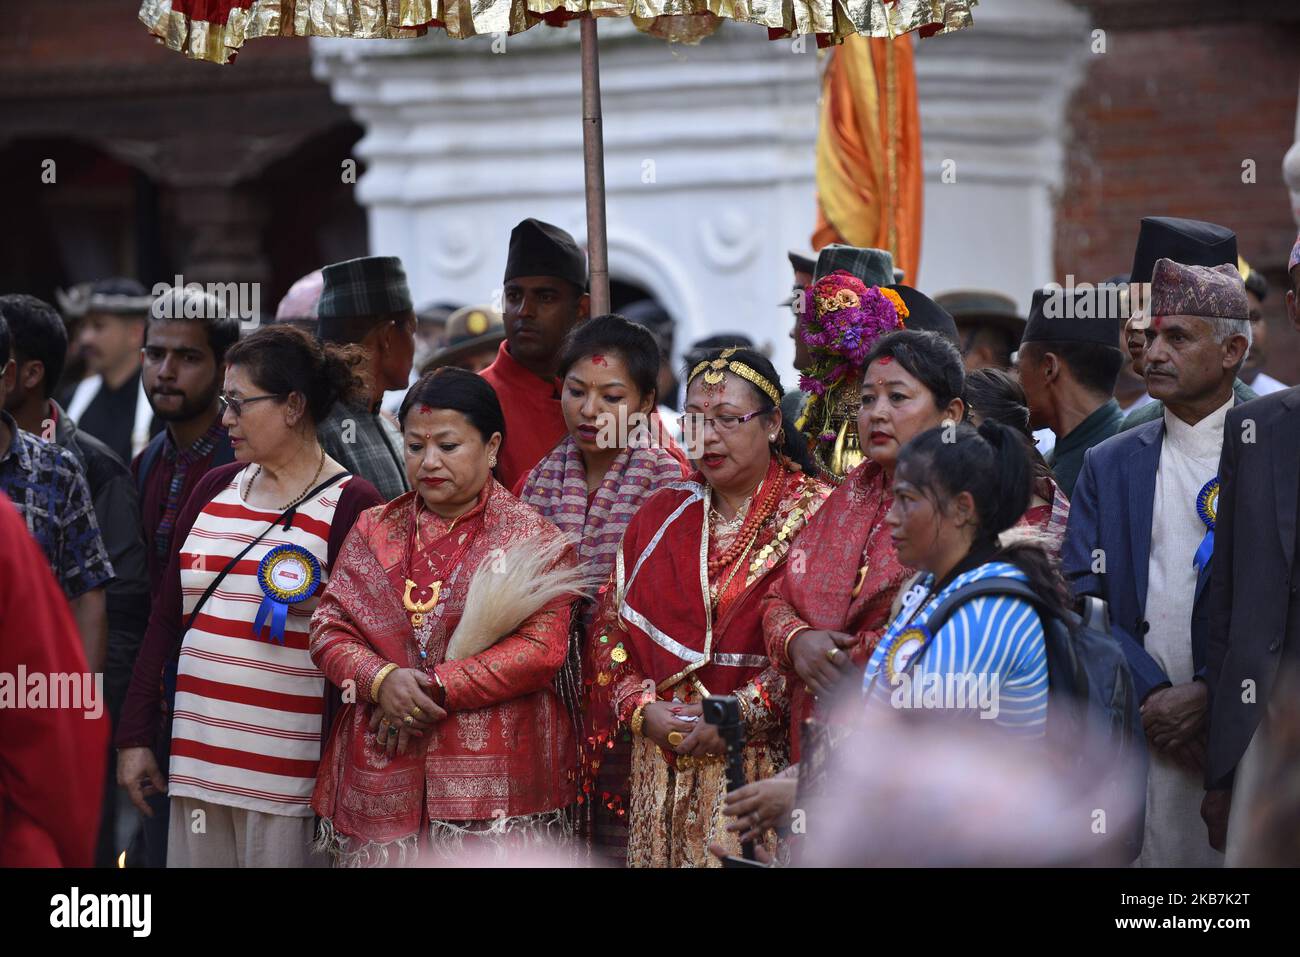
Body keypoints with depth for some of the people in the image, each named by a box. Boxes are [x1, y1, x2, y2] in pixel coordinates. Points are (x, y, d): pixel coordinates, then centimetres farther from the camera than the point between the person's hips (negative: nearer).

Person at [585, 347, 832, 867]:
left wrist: (740, 713, -16)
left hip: (763, 761, -4)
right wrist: (642, 708, -5)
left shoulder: (814, 513, -3)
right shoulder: (660, 515, 12)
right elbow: (611, 624, 11)